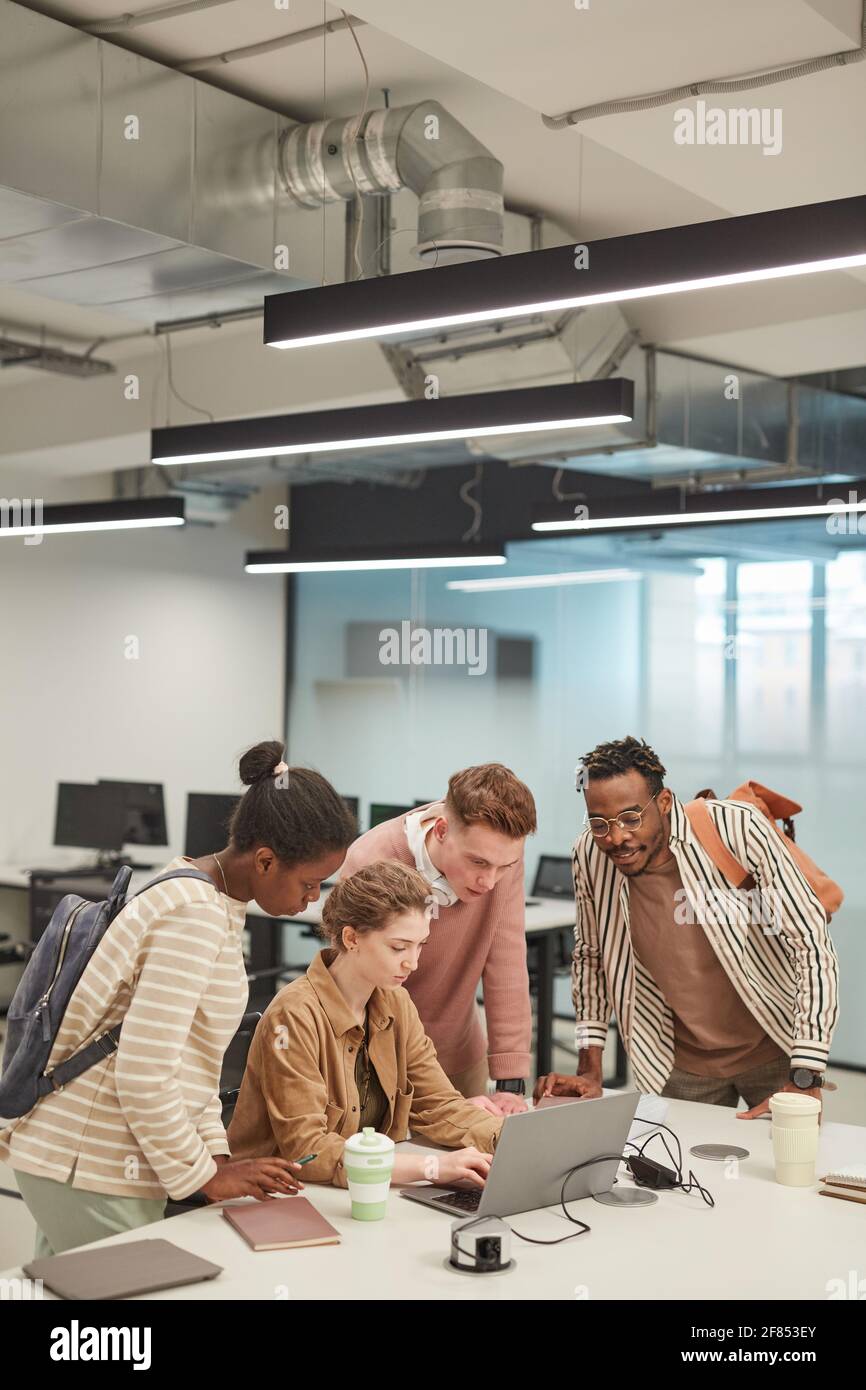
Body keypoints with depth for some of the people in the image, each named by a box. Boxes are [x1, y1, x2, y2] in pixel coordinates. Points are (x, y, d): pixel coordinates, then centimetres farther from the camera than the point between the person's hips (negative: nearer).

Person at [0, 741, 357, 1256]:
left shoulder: (200, 893, 8)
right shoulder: (197, 917, -23)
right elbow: (142, 1075, -25)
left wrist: (217, 1154, 8)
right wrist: (205, 1175, -13)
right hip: (91, 1175, -9)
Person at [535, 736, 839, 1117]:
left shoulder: (737, 828, -26)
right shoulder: (589, 856, -14)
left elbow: (812, 944, -23)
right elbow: (590, 956, 3)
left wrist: (806, 1081, -27)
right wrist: (590, 1070, -3)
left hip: (772, 1050, -2)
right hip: (681, 1064, 3)